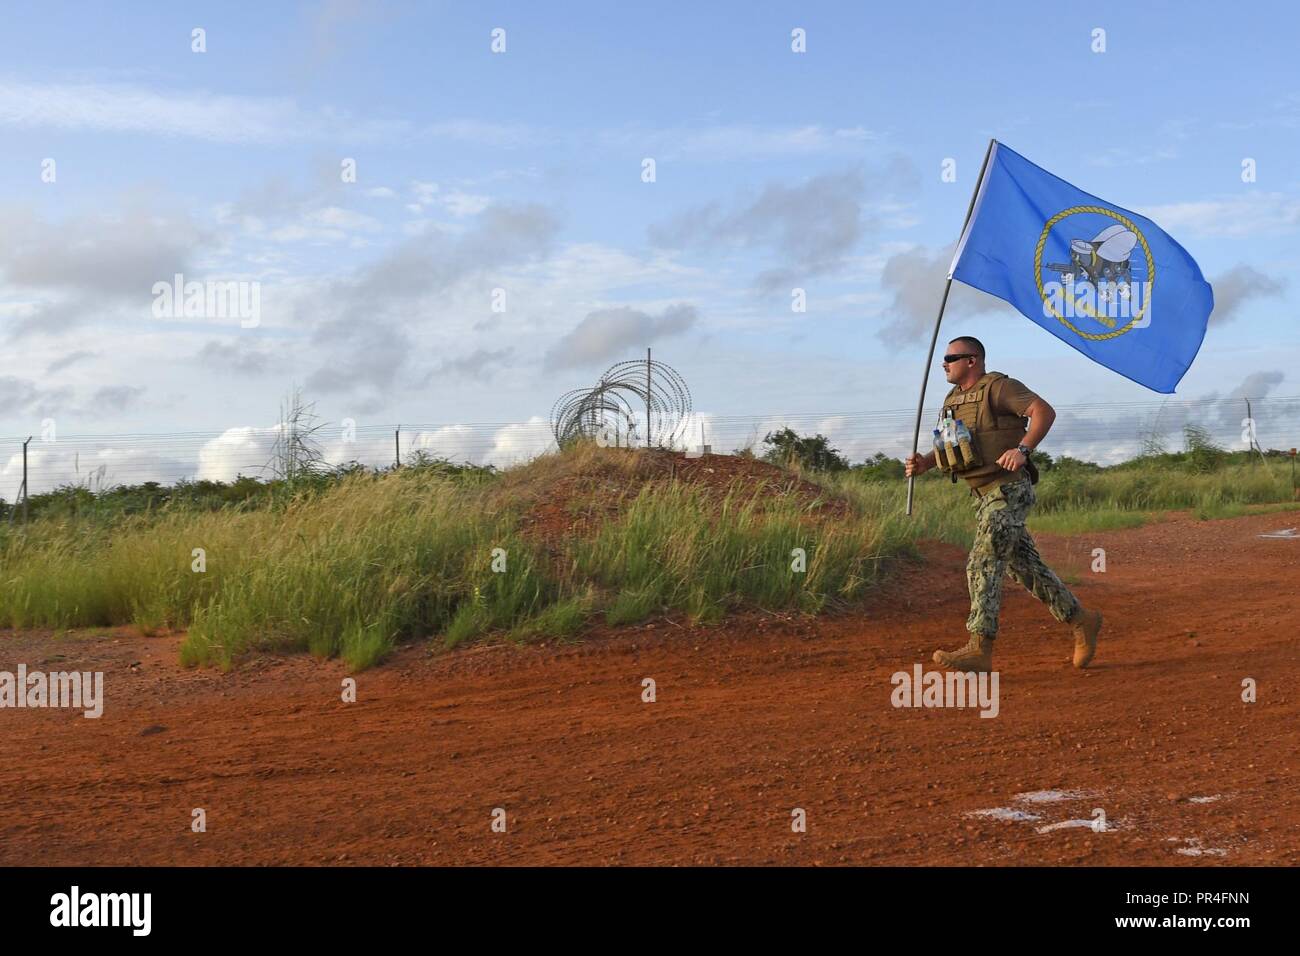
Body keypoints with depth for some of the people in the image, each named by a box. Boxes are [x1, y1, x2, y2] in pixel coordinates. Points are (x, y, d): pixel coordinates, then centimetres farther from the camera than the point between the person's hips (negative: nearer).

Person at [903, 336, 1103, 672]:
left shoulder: (998, 387, -11)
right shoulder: (953, 401, 15)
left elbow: (1045, 411, -20)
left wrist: (1022, 449, -33)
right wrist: (923, 463, -2)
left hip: (1009, 491, -9)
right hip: (985, 497, 9)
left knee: (983, 564, -15)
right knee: (1025, 567, 12)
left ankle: (979, 650, -16)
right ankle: (1081, 621, 25)